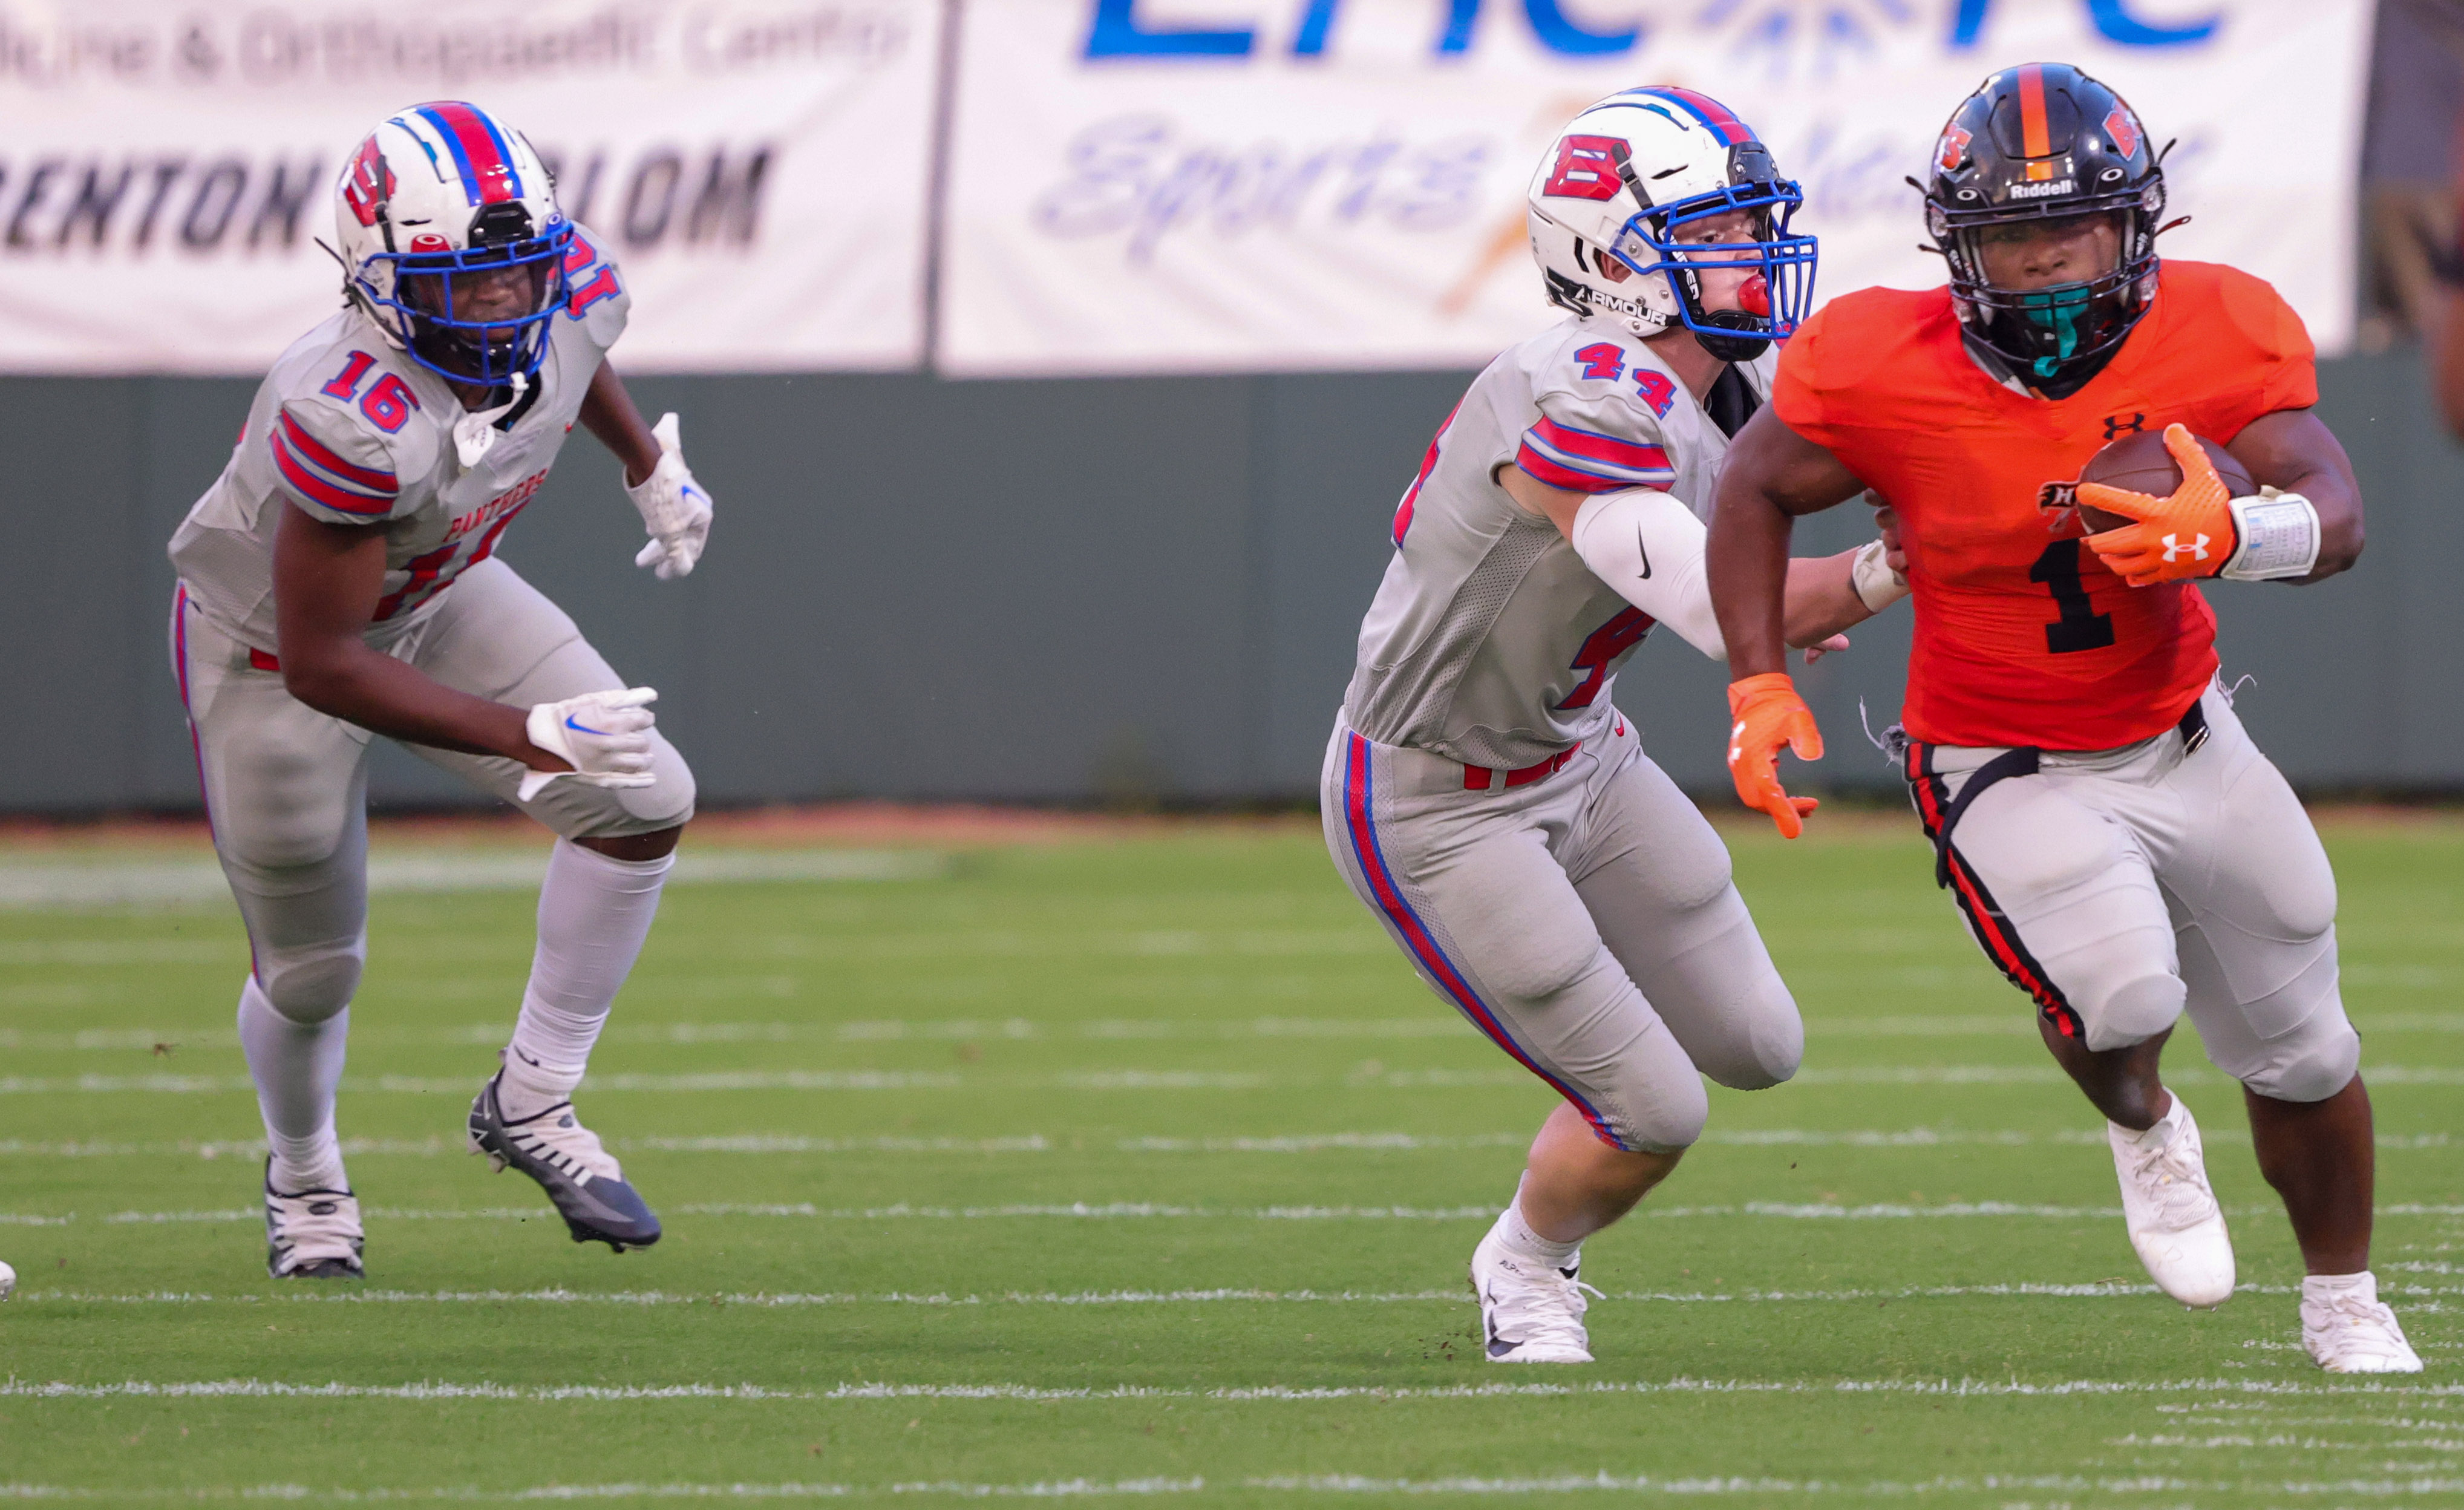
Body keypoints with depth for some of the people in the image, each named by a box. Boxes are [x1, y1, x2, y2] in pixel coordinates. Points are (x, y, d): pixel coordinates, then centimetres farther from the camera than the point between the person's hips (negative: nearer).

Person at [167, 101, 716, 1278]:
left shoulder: (572, 292, -24)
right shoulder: (351, 420, -44)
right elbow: (323, 666, -36)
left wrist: (650, 466, 20)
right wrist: (531, 736, -40)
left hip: (436, 598, 6)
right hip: (275, 648, -6)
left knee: (647, 806, -9)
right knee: (311, 970, 10)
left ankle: (532, 1103, 8)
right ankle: (303, 1176, 43)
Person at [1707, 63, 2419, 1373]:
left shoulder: (2215, 335, -16)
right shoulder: (1885, 372, -22)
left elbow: (2333, 515, -24)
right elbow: (1756, 489, -3)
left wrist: (2227, 536, -46)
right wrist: (1758, 685, -10)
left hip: (2185, 743, 4)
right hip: (2007, 771, -4)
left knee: (2300, 1052, 16)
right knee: (2119, 996, -30)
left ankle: (2343, 1305, 45)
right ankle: (2143, 1131, 9)